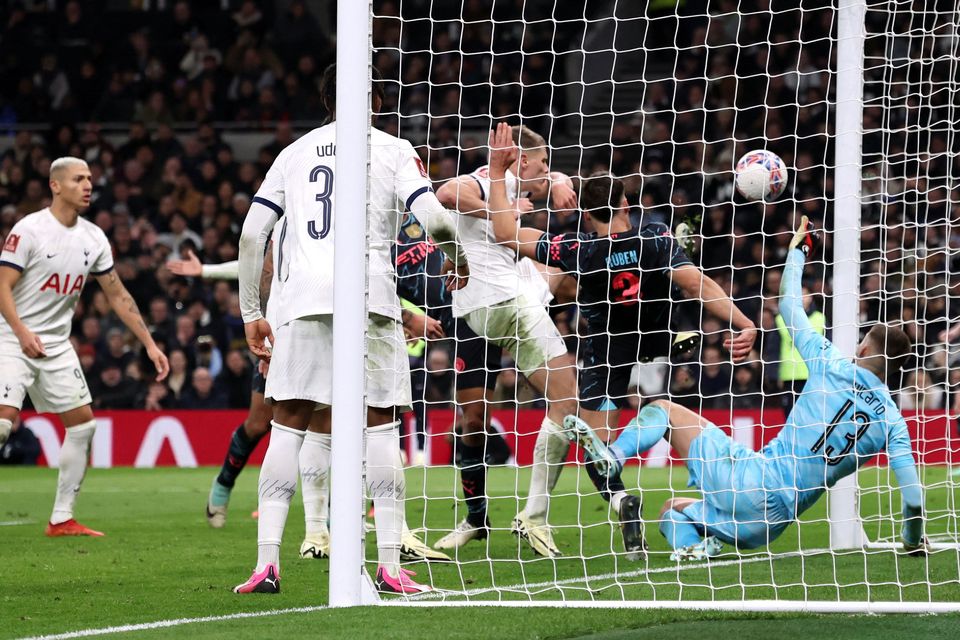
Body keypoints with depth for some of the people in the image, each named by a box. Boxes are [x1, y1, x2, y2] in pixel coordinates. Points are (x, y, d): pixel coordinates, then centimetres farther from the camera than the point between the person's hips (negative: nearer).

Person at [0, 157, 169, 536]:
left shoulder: (93, 238, 6)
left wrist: (150, 345, 8)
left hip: (57, 345, 7)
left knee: (82, 423, 2)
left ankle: (62, 519, 9)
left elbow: (118, 296, 12)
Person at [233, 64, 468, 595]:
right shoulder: (393, 150, 10)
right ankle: (389, 566, -1)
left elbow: (251, 234, 12)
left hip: (301, 297, 2)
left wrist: (251, 314, 17)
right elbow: (434, 219, -5)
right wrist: (459, 262, 16)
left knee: (288, 424, 5)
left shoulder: (295, 153, 18)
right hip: (369, 297, -2)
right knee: (380, 424, 4)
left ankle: (267, 562, -4)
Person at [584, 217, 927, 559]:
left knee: (663, 410, 12)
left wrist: (797, 250, 24)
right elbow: (913, 497, -2)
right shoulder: (892, 420, 3)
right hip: (770, 523, 4)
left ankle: (611, 458, -17)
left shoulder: (833, 366, -2)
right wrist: (913, 541, 17)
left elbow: (789, 305, 9)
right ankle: (704, 541, -3)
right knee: (672, 512, 30)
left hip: (751, 478, -4)